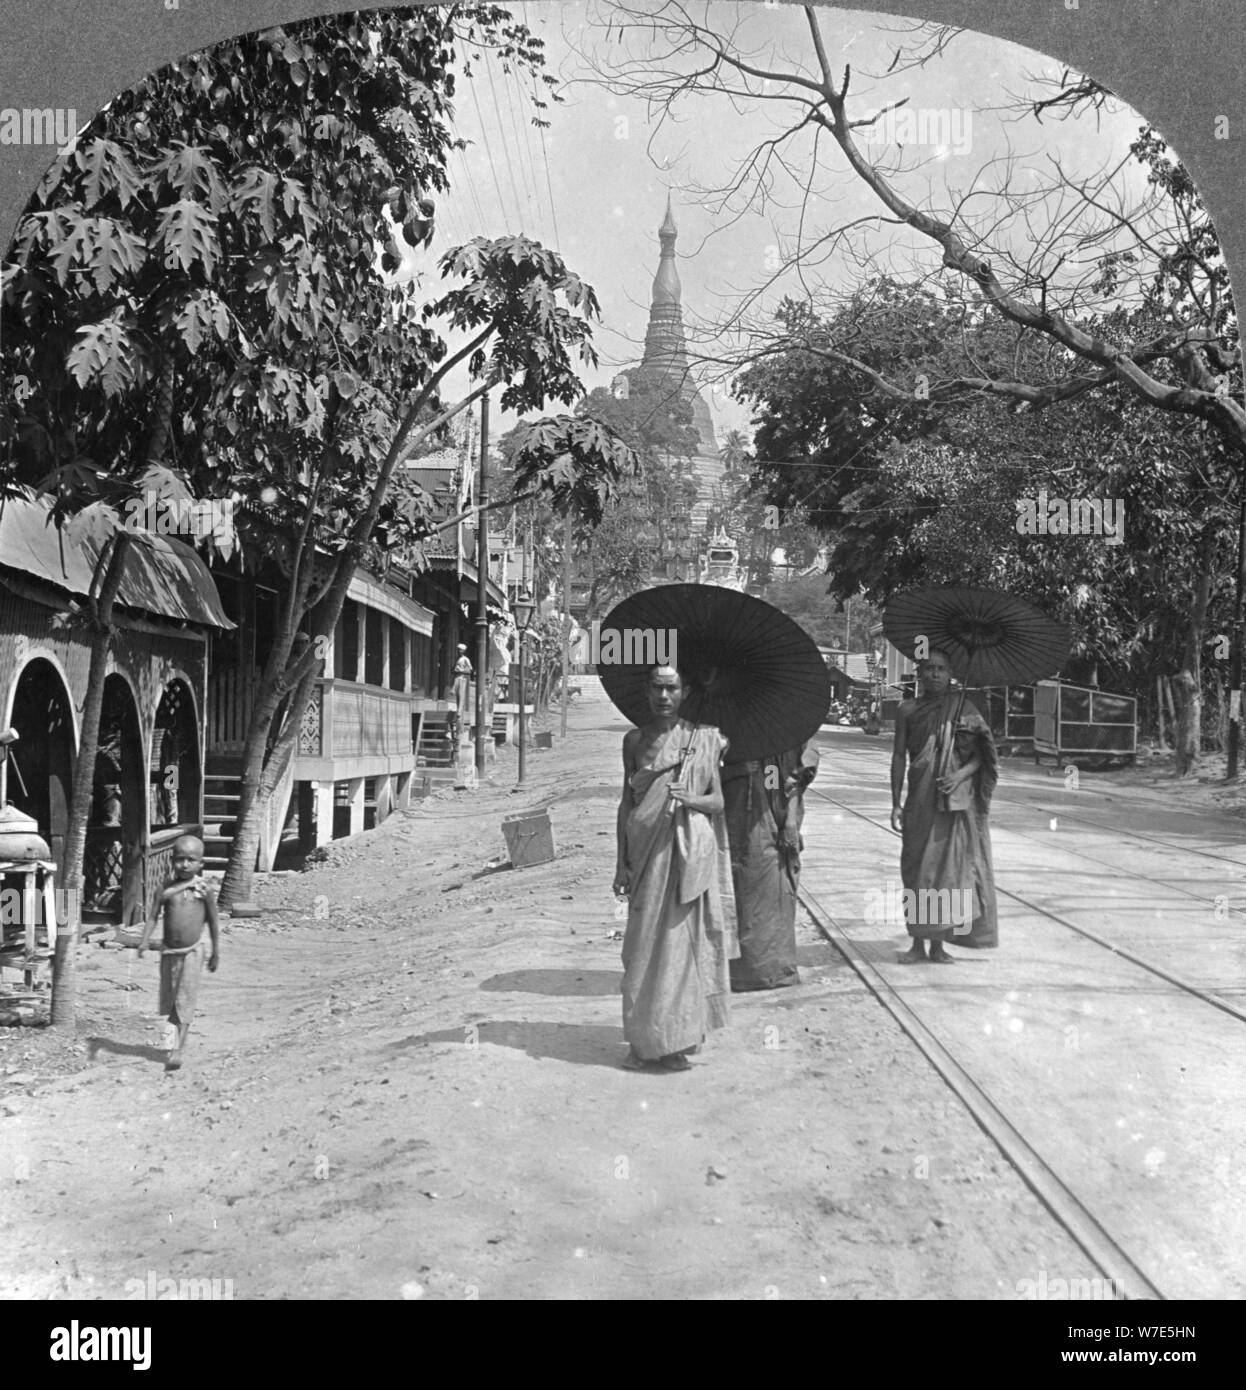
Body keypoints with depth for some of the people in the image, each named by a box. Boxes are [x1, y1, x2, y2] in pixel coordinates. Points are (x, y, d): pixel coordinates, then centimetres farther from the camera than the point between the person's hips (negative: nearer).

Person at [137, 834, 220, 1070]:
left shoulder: (204, 889, -4)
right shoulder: (167, 888, -1)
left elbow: (213, 922, 4)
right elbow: (153, 916, 0)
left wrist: (216, 953, 7)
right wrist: (144, 941, -14)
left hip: (192, 951, -3)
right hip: (169, 951, 3)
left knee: (185, 1000, -8)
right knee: (169, 999, 13)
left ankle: (177, 1051, -7)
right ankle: (173, 1040, 33)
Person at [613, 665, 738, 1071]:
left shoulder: (701, 739, 0)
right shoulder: (635, 740, 6)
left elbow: (718, 800, 2)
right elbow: (626, 801, 8)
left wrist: (689, 799, -20)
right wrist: (621, 863, 5)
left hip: (689, 850, -2)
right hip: (648, 851, 2)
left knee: (682, 941, 0)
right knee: (644, 945, 3)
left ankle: (677, 1040, 11)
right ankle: (644, 1041, 13)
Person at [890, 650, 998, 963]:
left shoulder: (963, 708, 3)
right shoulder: (908, 711, 6)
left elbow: (980, 756, 3)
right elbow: (899, 756, 6)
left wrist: (960, 775, -17)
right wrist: (896, 803, 1)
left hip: (956, 801, -1)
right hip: (920, 801, 1)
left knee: (951, 866, -1)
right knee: (916, 866, 2)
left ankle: (939, 942, 8)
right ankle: (917, 941, 11)